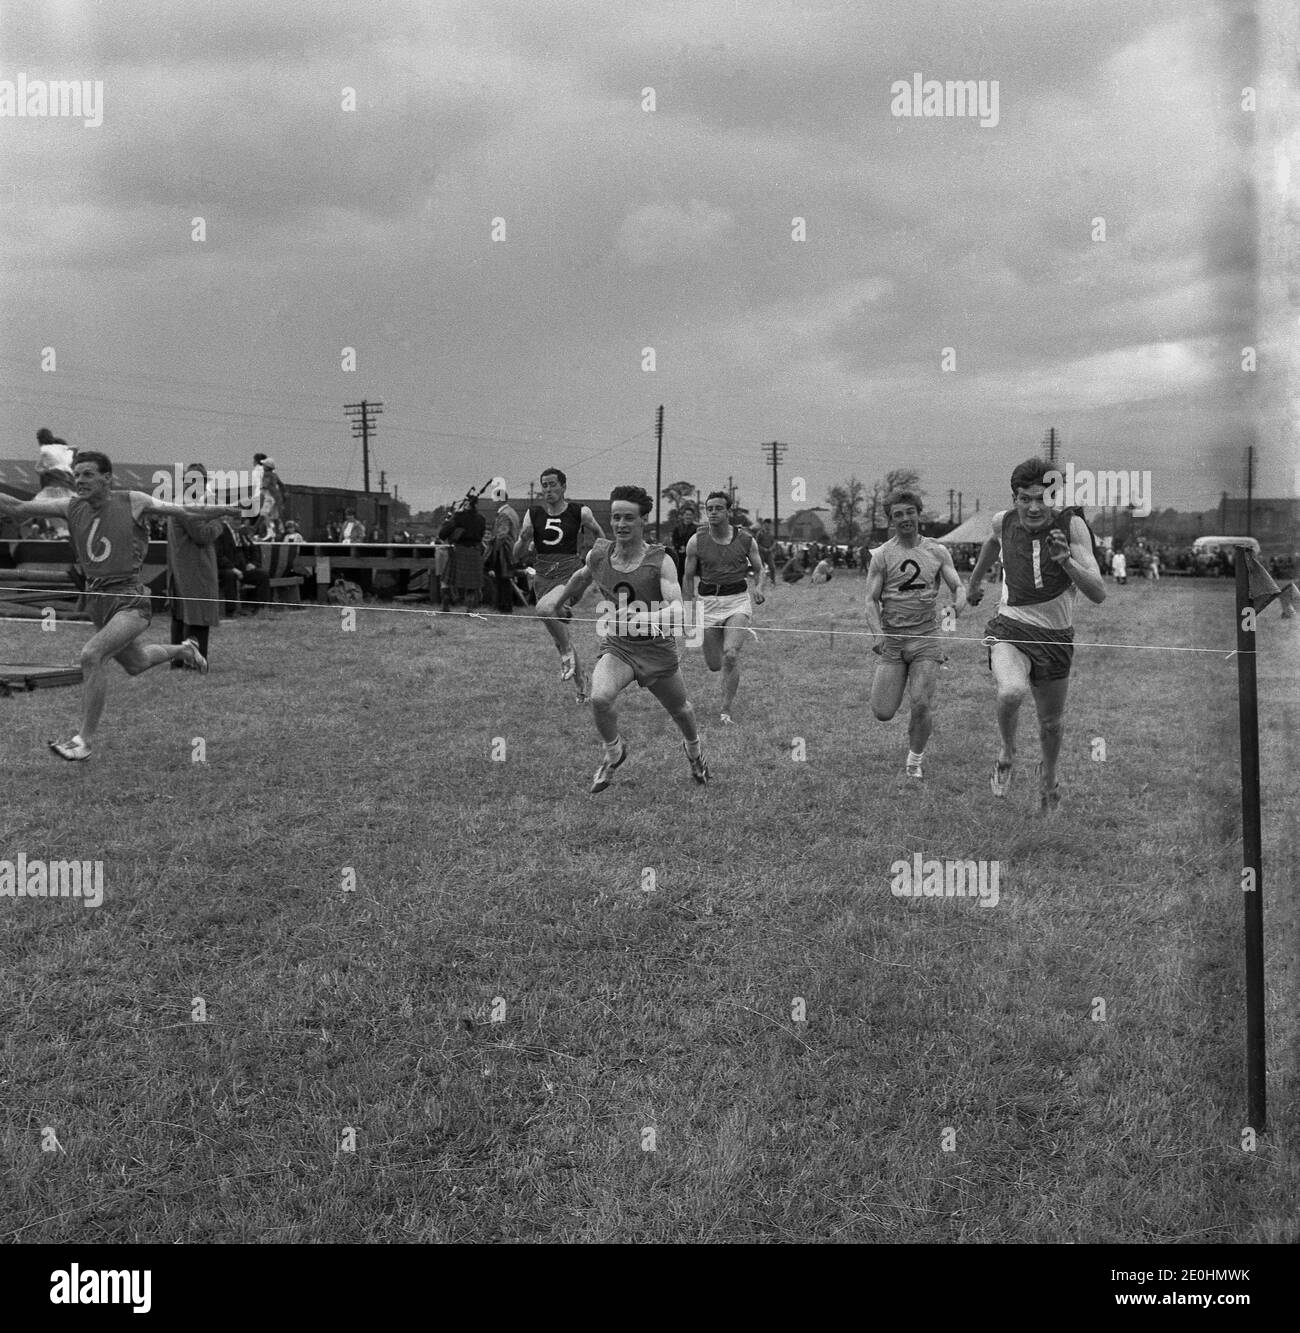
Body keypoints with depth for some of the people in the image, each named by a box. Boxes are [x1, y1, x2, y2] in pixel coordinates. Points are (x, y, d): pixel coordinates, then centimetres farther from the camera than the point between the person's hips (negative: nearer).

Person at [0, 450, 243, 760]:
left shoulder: (132, 502, -6)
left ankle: (85, 740, -18)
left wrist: (233, 508, -6)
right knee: (135, 664, 26)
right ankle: (182, 650, 59)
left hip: (130, 601, -6)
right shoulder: (72, 507, 5)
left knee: (92, 655, -26)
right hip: (97, 600, 7)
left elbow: (185, 511, -2)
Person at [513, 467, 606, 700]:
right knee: (559, 636, 14)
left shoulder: (580, 513, -2)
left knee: (544, 608, -35)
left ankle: (567, 651, -11)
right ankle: (579, 680, 36)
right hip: (543, 578, 5)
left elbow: (600, 536, 16)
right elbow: (517, 556, 5)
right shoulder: (533, 514, 5)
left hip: (570, 576, -5)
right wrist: (524, 539, -14)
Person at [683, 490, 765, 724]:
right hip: (708, 602, 1)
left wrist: (759, 588, -9)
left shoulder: (746, 540, 0)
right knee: (714, 665, 3)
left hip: (738, 601, -1)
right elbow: (689, 576, 8)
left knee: (731, 655, -20)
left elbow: (758, 569, 11)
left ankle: (726, 711, -8)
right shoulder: (696, 542, -1)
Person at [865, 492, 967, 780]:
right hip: (892, 639, 0)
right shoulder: (881, 555, 2)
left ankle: (914, 762, 10)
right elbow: (871, 600, -1)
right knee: (883, 713, -5)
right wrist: (877, 633, -19)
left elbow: (958, 587, 6)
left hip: (926, 639, 0)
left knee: (922, 705, -13)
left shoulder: (937, 551, 7)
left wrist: (957, 605, -19)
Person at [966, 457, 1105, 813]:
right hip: (1011, 628, -1)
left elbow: (1098, 594, -20)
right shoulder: (1004, 521, -7)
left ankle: (1048, 776, 49)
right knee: (1012, 692, -32)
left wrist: (1066, 560, -36)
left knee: (1052, 723, 15)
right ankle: (1006, 754, 0)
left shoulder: (1072, 525, -14)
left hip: (1057, 636, 1)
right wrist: (975, 580, 34)